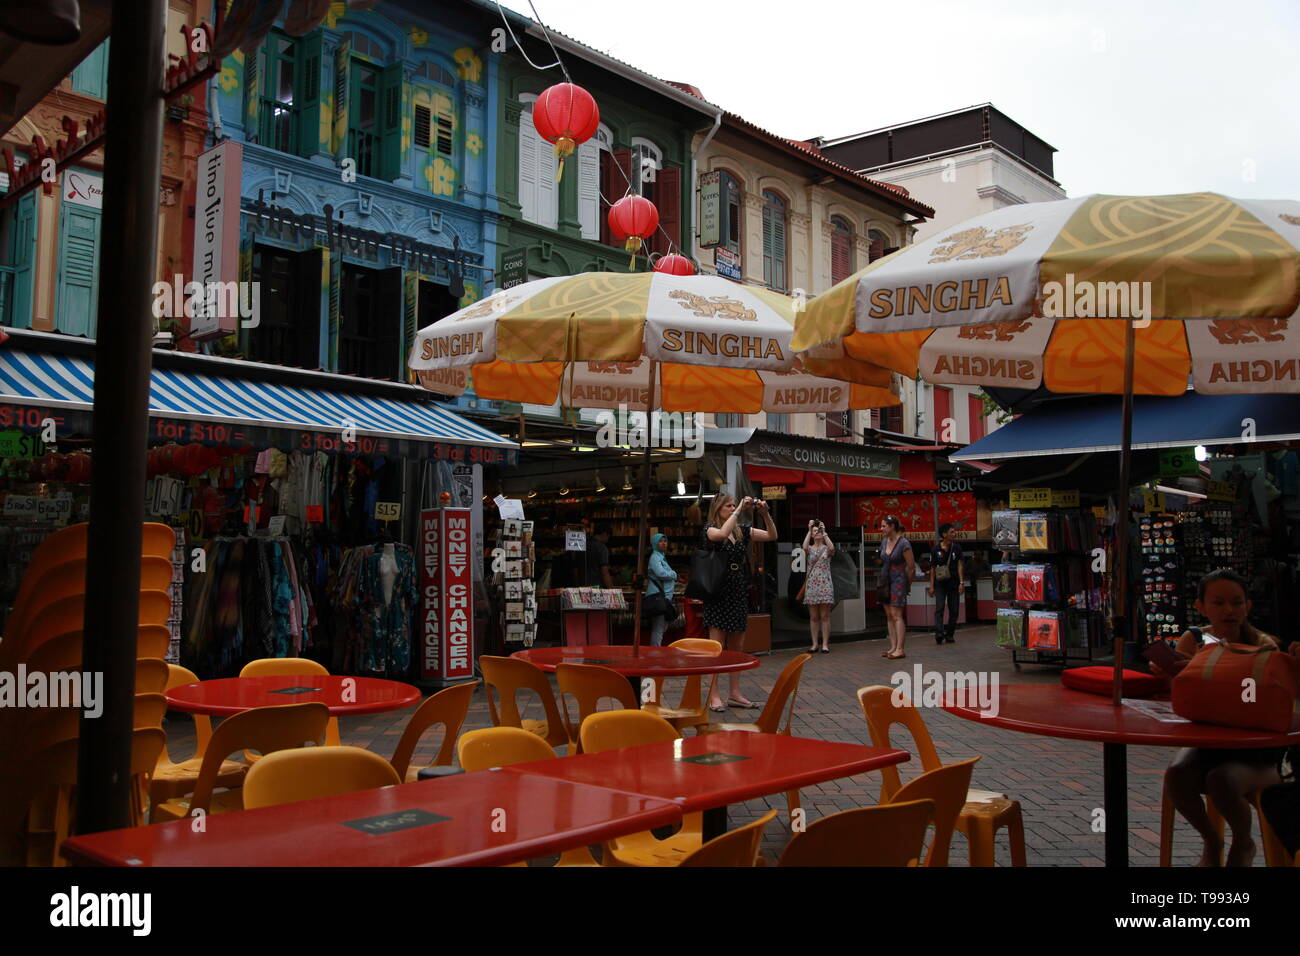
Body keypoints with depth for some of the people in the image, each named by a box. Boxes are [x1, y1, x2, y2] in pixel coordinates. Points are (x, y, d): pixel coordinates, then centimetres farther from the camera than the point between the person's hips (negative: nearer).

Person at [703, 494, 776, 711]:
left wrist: (765, 514, -7)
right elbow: (721, 534, -29)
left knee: (737, 647, 10)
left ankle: (734, 693, 17)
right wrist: (740, 510, -22)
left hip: (739, 594, 6)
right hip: (718, 594, -6)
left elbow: (772, 536, 8)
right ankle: (713, 696, -1)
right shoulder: (710, 530, -4)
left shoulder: (741, 532, 12)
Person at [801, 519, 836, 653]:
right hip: (811, 584, 1)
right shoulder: (809, 549, 9)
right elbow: (804, 547, -15)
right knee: (813, 617, 3)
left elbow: (832, 548, -18)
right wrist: (809, 530, -9)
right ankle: (814, 644, 8)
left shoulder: (826, 548, 6)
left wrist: (824, 531, -12)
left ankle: (825, 644, 2)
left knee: (825, 616, -2)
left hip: (825, 584, -1)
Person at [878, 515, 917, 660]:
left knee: (896, 615, -11)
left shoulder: (904, 544, -15)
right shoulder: (884, 541, 7)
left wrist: (908, 585, 1)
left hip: (898, 581, -7)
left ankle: (899, 650, -10)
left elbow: (911, 567, -10)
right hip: (885, 581, 8)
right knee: (889, 616, 6)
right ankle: (893, 647, 9)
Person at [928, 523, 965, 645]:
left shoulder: (956, 548, 4)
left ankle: (949, 634, 16)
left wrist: (961, 582, -6)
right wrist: (931, 586, -1)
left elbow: (960, 565, 2)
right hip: (940, 583, -2)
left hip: (953, 583, 2)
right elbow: (932, 569, 3)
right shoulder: (935, 550, -1)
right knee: (939, 608, -14)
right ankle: (939, 634, -22)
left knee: (954, 610, 4)